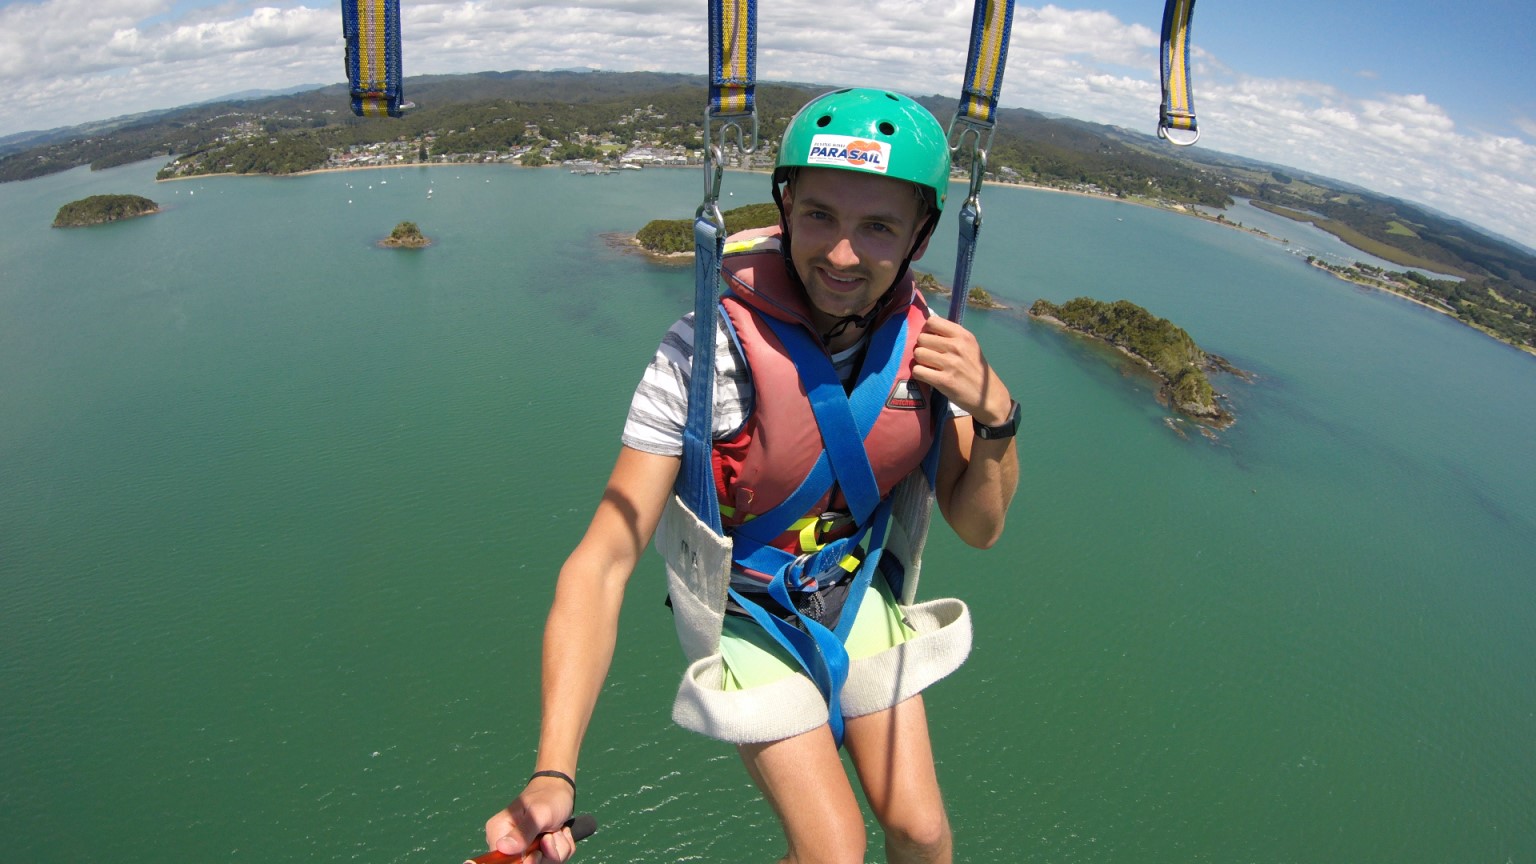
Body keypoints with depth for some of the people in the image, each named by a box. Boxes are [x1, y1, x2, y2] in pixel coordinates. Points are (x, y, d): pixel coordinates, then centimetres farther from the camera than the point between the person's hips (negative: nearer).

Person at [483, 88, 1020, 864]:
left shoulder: (923, 341, -15)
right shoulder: (705, 355, -30)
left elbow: (978, 526, -7)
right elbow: (602, 563, -31)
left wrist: (994, 413, -26)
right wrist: (552, 776, -38)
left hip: (858, 594, 4)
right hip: (747, 614, -3)